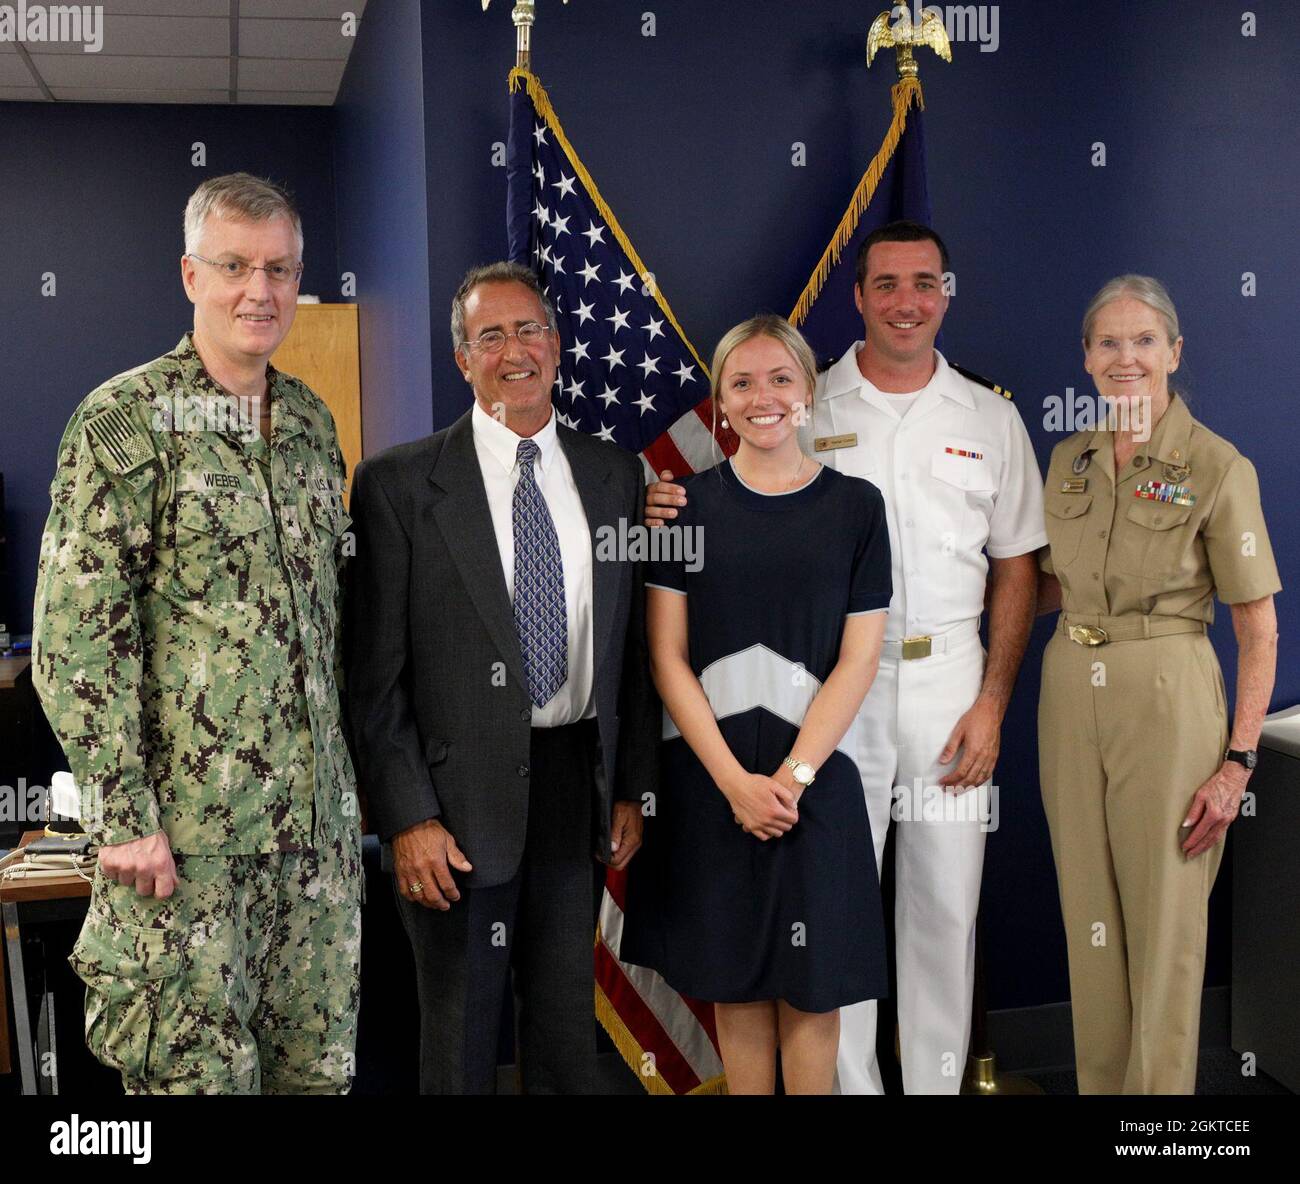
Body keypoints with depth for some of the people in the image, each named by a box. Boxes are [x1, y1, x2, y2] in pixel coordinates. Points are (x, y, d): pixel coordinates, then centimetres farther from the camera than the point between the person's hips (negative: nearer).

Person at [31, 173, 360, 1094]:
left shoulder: (312, 421, 10)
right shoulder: (124, 420, -8)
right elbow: (74, 638, -12)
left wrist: (342, 769, 14)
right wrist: (125, 820, -15)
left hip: (319, 814, 6)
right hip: (183, 831, -5)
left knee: (320, 1061, 14)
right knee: (194, 1068, 5)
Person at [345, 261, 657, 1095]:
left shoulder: (614, 474, 6)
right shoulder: (401, 484, -6)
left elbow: (633, 644, 10)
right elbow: (375, 673, -7)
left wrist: (632, 788, 8)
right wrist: (407, 817, -12)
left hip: (578, 783, 4)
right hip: (461, 796, -3)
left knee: (568, 1027, 18)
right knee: (461, 1035, 11)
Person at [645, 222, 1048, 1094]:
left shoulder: (990, 417, 7)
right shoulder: (806, 410, 3)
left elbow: (1016, 567, 7)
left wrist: (992, 702, -1)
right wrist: (674, 510, -18)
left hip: (950, 685, 2)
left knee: (945, 906, 9)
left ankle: (939, 1082, 25)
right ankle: (848, 1084, 20)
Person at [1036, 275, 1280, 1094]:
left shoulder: (1218, 467, -9)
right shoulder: (1069, 460, 7)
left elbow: (1260, 632, -9)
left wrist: (1238, 761, -14)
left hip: (1168, 704, -5)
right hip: (1072, 698, 5)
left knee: (1165, 923, 5)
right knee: (1090, 915, 14)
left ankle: (1162, 1087, 23)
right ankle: (1100, 1084, 30)